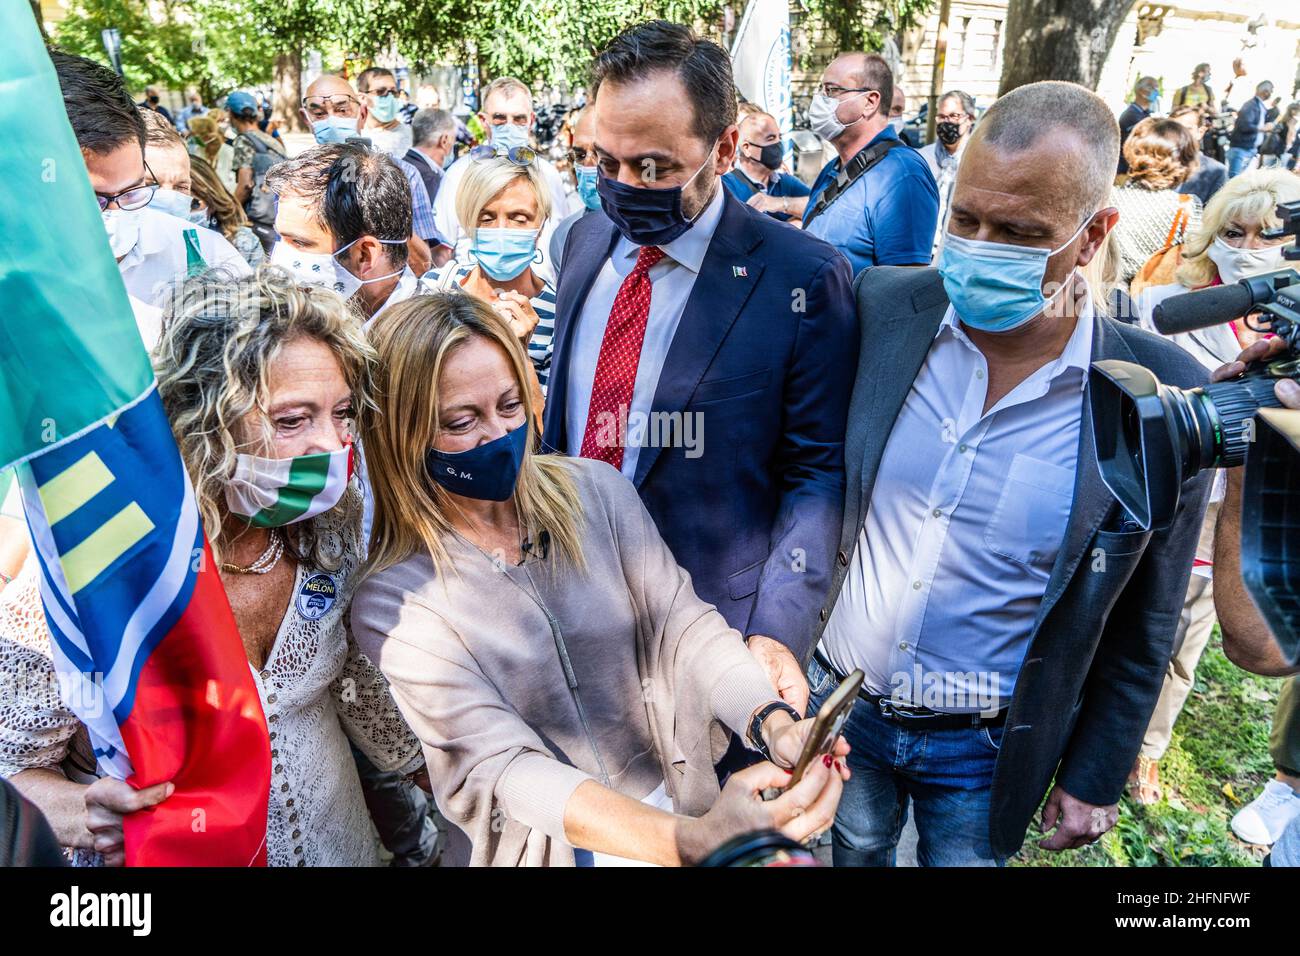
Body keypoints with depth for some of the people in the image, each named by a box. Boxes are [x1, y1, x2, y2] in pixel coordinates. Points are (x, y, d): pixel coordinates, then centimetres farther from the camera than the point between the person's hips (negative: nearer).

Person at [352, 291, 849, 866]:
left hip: (675, 799, 3)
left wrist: (773, 723, -28)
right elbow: (501, 764, -22)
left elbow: (682, 621, -10)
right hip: (545, 845, -2)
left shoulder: (595, 490, -8)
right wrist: (689, 840, -35)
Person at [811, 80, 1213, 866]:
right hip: (838, 708, 2)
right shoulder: (877, 309, -15)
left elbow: (1141, 625, -6)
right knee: (854, 852, 26)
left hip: (988, 752, -1)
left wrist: (1093, 779, 2)